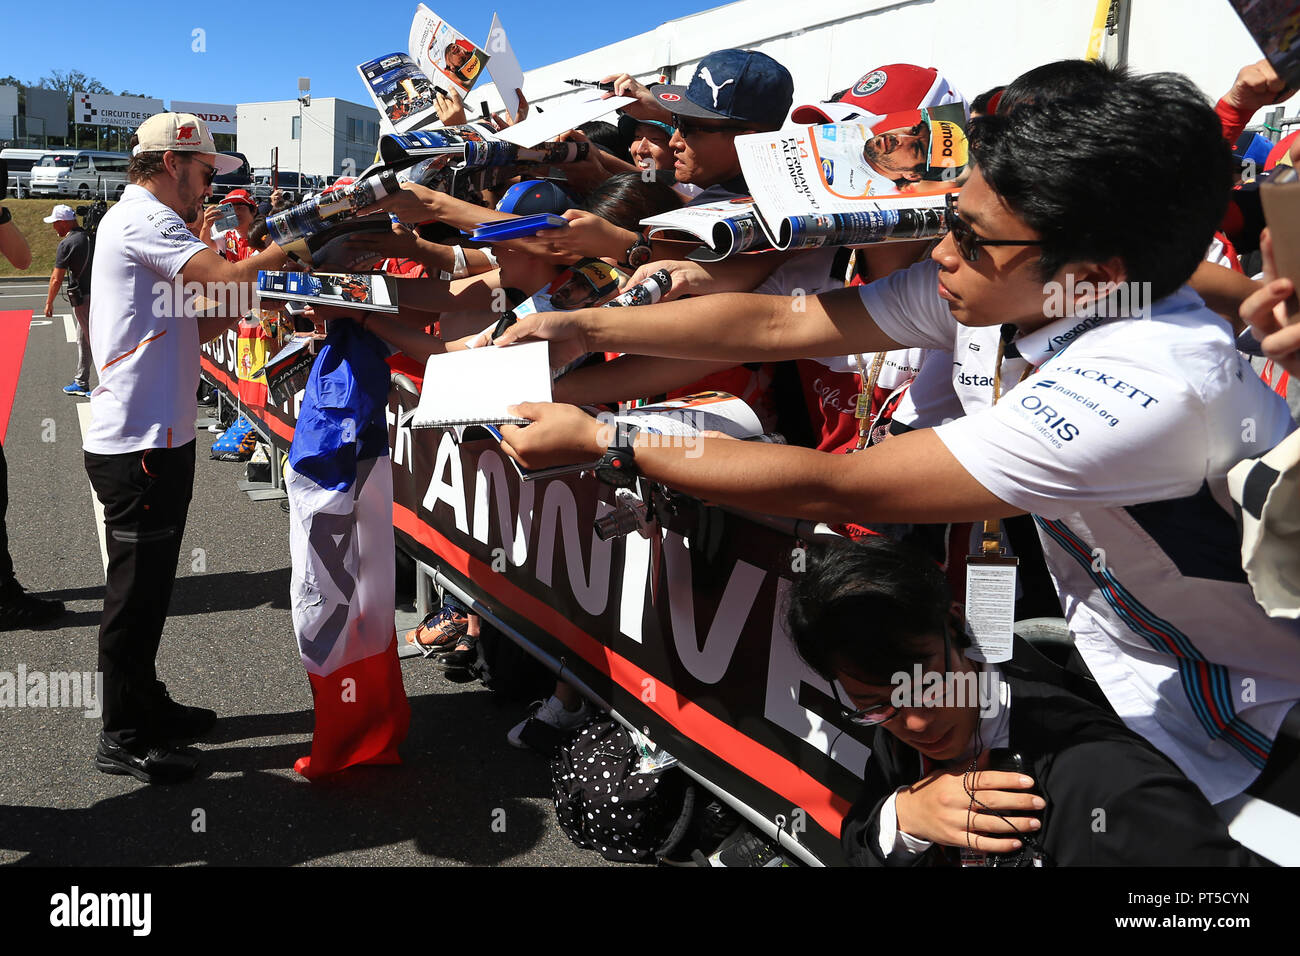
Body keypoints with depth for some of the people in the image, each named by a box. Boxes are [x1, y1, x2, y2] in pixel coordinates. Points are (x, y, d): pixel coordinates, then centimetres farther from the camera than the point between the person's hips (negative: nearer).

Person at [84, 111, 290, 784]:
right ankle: (123, 739, 11)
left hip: (156, 437, 11)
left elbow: (176, 332, 17)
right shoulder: (141, 219, -12)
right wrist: (288, 248, -12)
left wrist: (233, 310, 5)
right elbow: (226, 276, -26)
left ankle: (146, 707, 33)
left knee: (149, 583, 19)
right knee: (135, 590, -1)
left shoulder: (141, 223, 21)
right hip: (138, 443, -11)